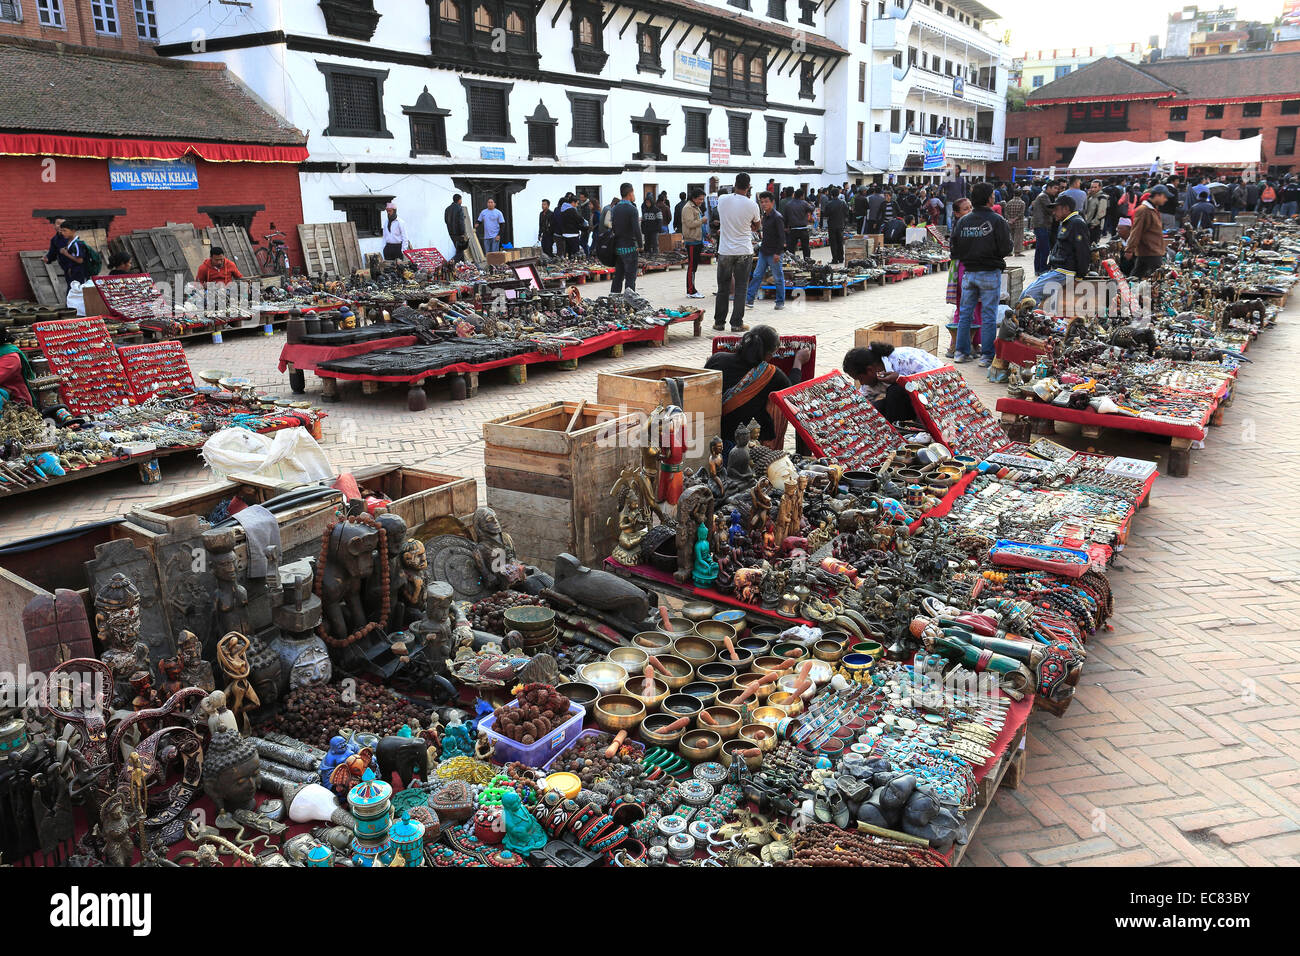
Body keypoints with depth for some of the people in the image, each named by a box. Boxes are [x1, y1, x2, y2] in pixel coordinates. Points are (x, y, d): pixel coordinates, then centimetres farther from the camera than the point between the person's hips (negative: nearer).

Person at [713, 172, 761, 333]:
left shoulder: (722, 199, -3)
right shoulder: (752, 205, -7)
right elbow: (757, 225, 11)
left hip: (725, 251, 1)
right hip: (744, 252, -1)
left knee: (723, 288, 10)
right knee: (740, 288, 4)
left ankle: (719, 322, 15)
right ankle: (737, 323, 5)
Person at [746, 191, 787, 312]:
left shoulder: (777, 217, -15)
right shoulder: (765, 216, 10)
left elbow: (782, 236, -17)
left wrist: (778, 252, -20)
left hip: (773, 253, -8)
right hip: (763, 251, 8)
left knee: (778, 278, 3)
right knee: (757, 275, 6)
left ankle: (780, 302, 13)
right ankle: (749, 300, 7)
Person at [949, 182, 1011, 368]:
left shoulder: (963, 221, 1)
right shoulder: (997, 220, -10)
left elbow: (955, 249, 3)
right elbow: (1006, 249, -11)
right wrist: (994, 255, 9)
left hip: (968, 273, 4)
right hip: (990, 274, -4)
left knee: (965, 313, 13)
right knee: (988, 316, 1)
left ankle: (961, 352, 16)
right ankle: (987, 356, 3)